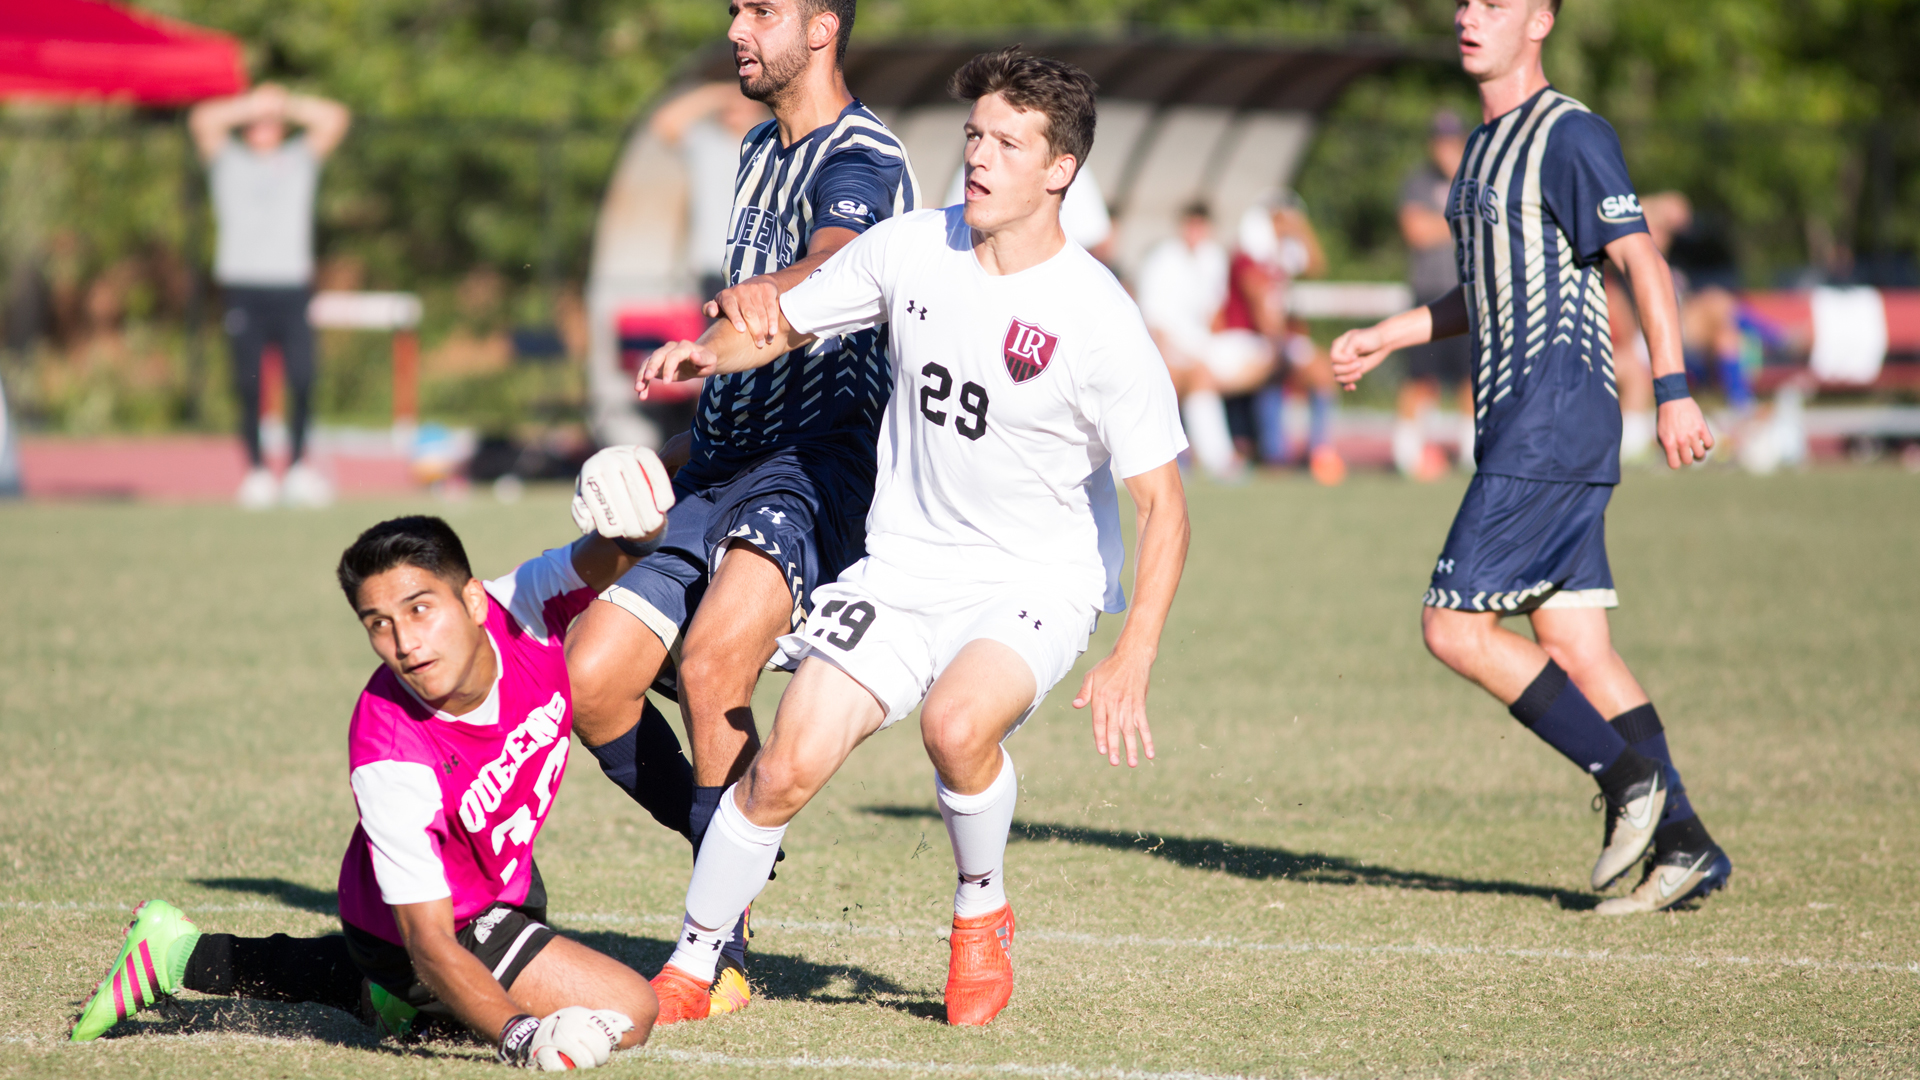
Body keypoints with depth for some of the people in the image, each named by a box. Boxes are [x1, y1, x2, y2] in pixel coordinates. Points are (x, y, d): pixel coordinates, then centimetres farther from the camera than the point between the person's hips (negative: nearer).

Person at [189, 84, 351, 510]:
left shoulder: (301, 159, 18)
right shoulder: (227, 160, 13)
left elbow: (335, 119, 7)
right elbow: (202, 119, -2)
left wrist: (284, 103, 5)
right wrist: (252, 105, 0)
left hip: (292, 286, 1)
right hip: (242, 286, -1)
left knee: (302, 378, -8)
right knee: (248, 382, -5)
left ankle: (299, 466, 2)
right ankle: (256, 471, 0)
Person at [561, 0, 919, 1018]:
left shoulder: (861, 160, -8)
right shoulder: (761, 150, 21)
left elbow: (833, 256, -32)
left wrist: (768, 290, -53)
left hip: (818, 460, -9)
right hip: (718, 466, 9)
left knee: (709, 662, -29)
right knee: (592, 678, -7)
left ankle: (721, 951, -20)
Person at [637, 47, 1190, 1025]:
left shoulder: (1099, 323, -17)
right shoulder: (910, 250, -4)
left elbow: (1161, 504, -15)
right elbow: (782, 324, 11)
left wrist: (1131, 662, -25)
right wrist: (701, 351, -12)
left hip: (1039, 577, -3)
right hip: (904, 565, 4)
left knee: (957, 724, -32)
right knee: (788, 767, -10)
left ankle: (981, 912, -2)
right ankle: (689, 969, 10)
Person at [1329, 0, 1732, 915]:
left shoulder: (1570, 136, -9)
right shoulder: (1484, 144, 19)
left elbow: (1641, 260, -15)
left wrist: (1671, 388, -23)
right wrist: (1387, 337, 23)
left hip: (1554, 420, -9)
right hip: (1520, 425, 9)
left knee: (1455, 627, -11)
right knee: (1572, 648, 5)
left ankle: (1628, 776, -5)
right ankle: (1682, 846, 5)